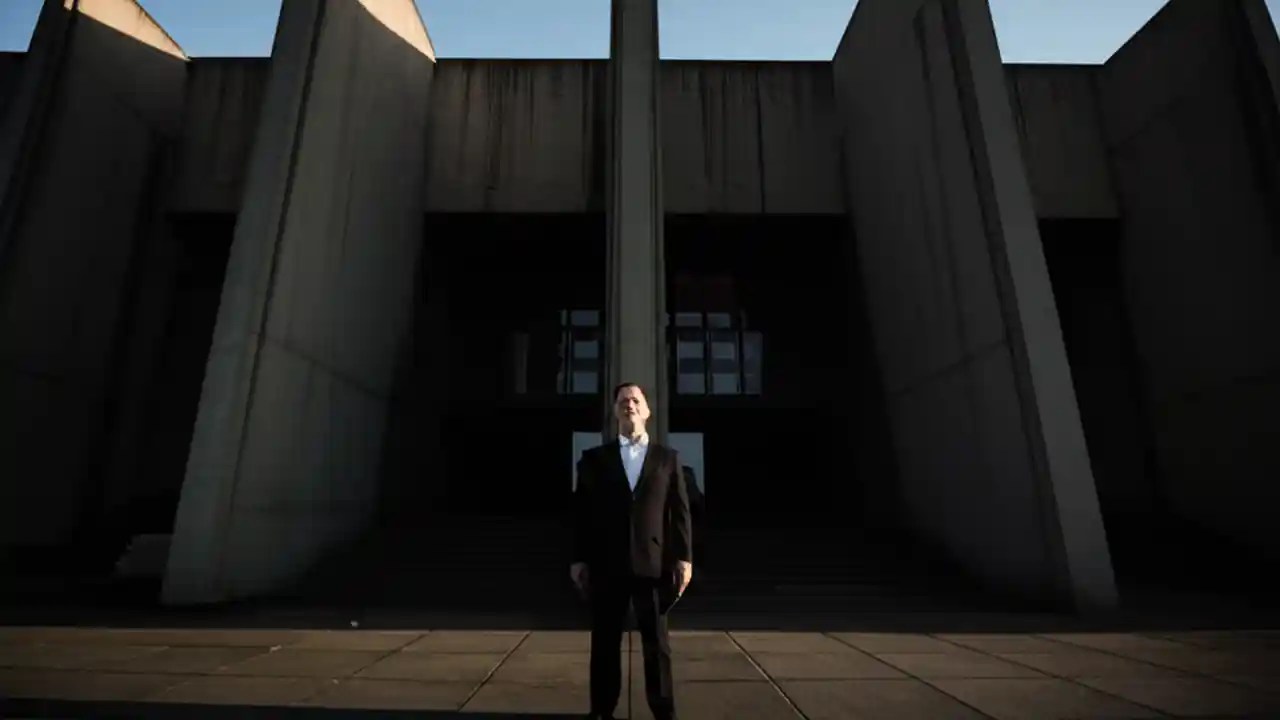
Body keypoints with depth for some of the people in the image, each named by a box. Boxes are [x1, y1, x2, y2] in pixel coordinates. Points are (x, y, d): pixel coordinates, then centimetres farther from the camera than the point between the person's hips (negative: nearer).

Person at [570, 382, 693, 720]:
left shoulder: (668, 458, 7)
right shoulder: (594, 458, 5)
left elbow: (680, 511, 4)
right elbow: (582, 512, 3)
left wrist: (684, 557, -3)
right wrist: (578, 559, -1)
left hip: (653, 564, 0)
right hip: (607, 565, 0)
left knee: (657, 645, 9)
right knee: (605, 643, 10)